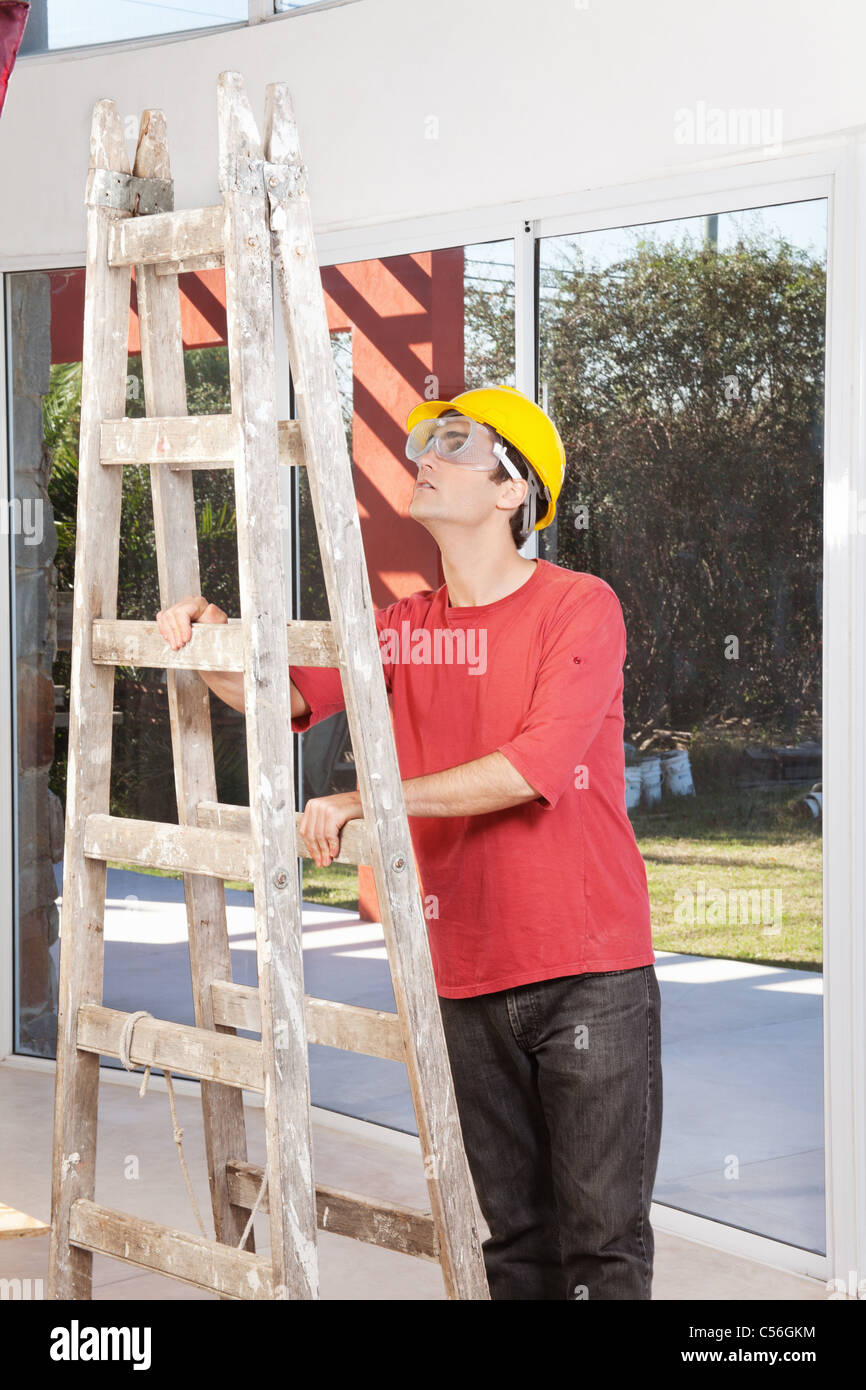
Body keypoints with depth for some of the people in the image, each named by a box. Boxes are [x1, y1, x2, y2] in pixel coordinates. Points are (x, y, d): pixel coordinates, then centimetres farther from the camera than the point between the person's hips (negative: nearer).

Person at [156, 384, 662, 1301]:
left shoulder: (580, 608, -7)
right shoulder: (403, 630, 11)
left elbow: (534, 769, -19)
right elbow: (283, 693, 1)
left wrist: (369, 800, -19)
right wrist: (211, 640, -20)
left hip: (591, 974, -5)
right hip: (471, 979, 5)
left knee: (602, 1238, -3)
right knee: (512, 1234, 12)